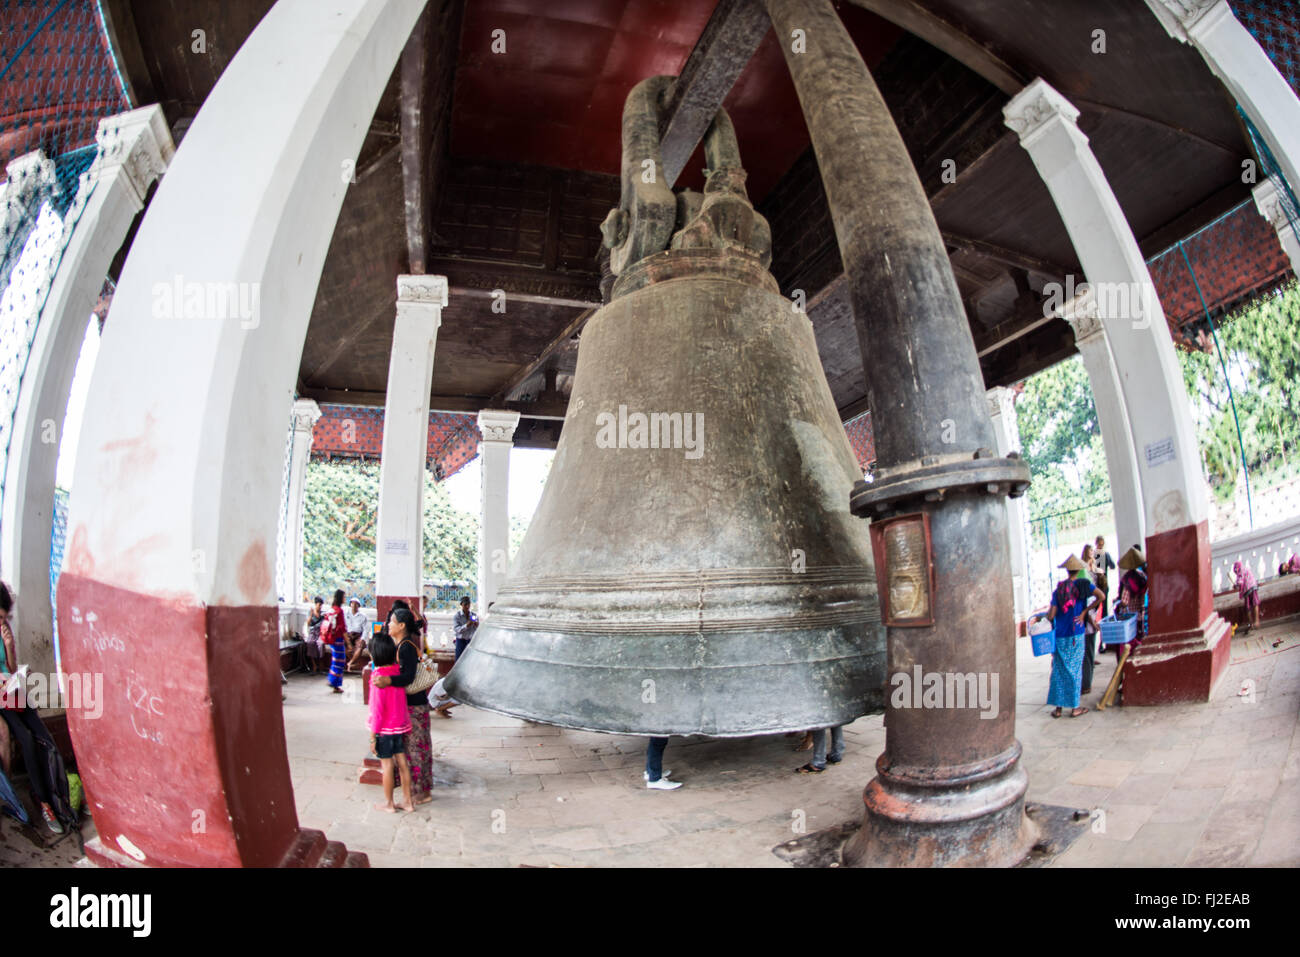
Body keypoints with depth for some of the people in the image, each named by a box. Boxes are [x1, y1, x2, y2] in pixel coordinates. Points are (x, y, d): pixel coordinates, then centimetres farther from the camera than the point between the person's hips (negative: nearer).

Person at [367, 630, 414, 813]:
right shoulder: (398, 670, -2)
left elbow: (378, 710, -18)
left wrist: (372, 736, -12)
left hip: (384, 729, -6)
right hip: (400, 725, 6)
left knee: (387, 765, 7)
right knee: (402, 763, 13)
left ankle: (389, 803, 21)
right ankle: (408, 801, 23)